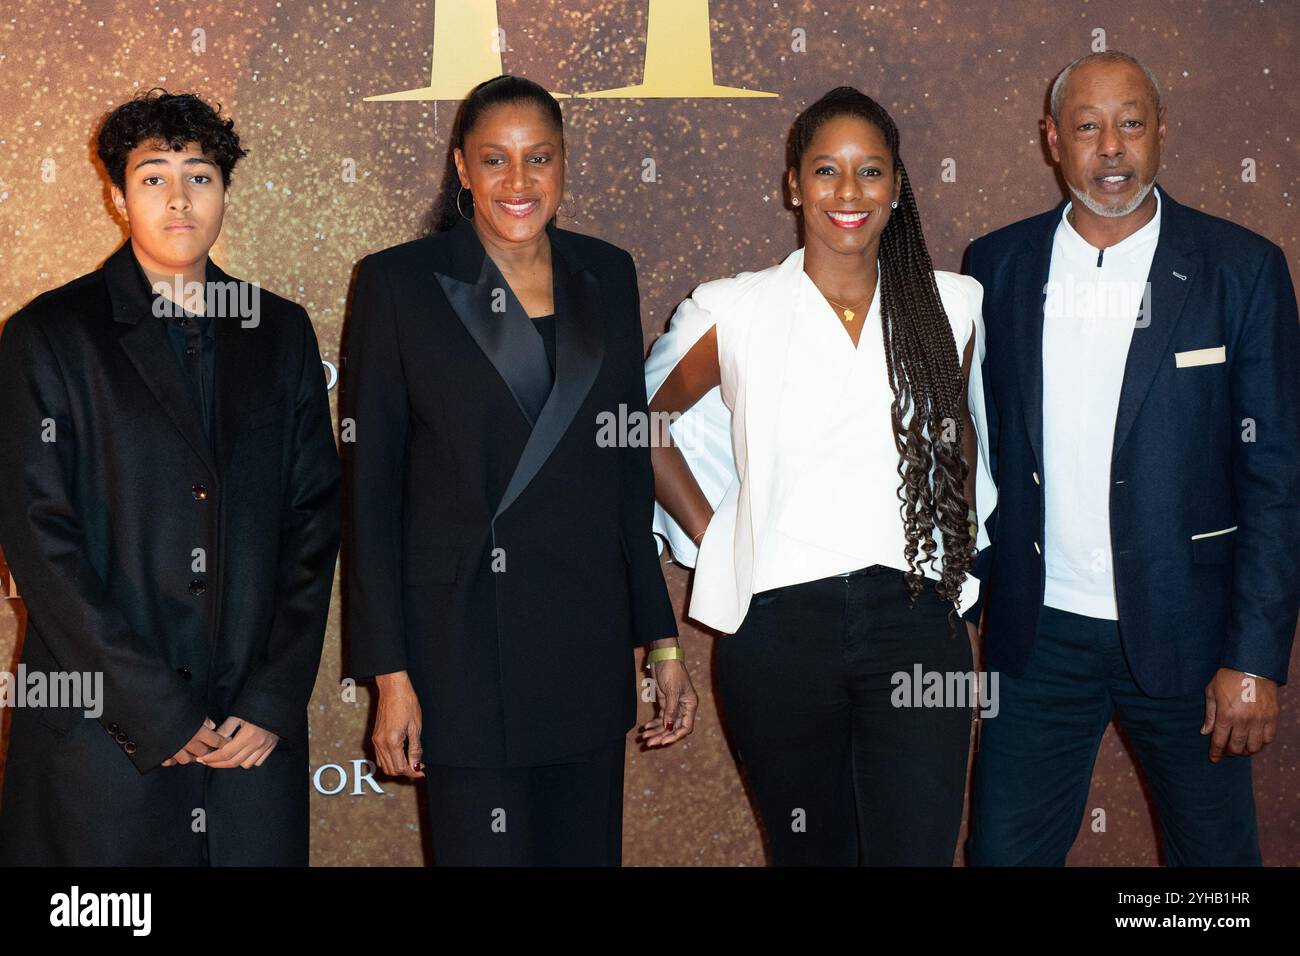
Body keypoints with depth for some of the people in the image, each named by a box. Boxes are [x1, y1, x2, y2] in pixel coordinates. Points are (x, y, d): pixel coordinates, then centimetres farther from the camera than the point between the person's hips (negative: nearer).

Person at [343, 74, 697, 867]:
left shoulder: (606, 275, 8)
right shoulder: (400, 282, -4)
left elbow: (630, 469, 12)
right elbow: (371, 487, -4)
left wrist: (663, 640, 9)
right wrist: (390, 673, -8)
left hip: (589, 643, 4)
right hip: (464, 642, -4)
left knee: (588, 847, 11)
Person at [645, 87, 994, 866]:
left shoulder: (952, 305, 5)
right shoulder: (735, 311, 0)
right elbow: (646, 424, 13)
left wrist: (957, 551, 11)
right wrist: (713, 539, 5)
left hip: (915, 625, 1)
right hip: (779, 625, 0)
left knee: (918, 849, -6)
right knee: (811, 851, 12)